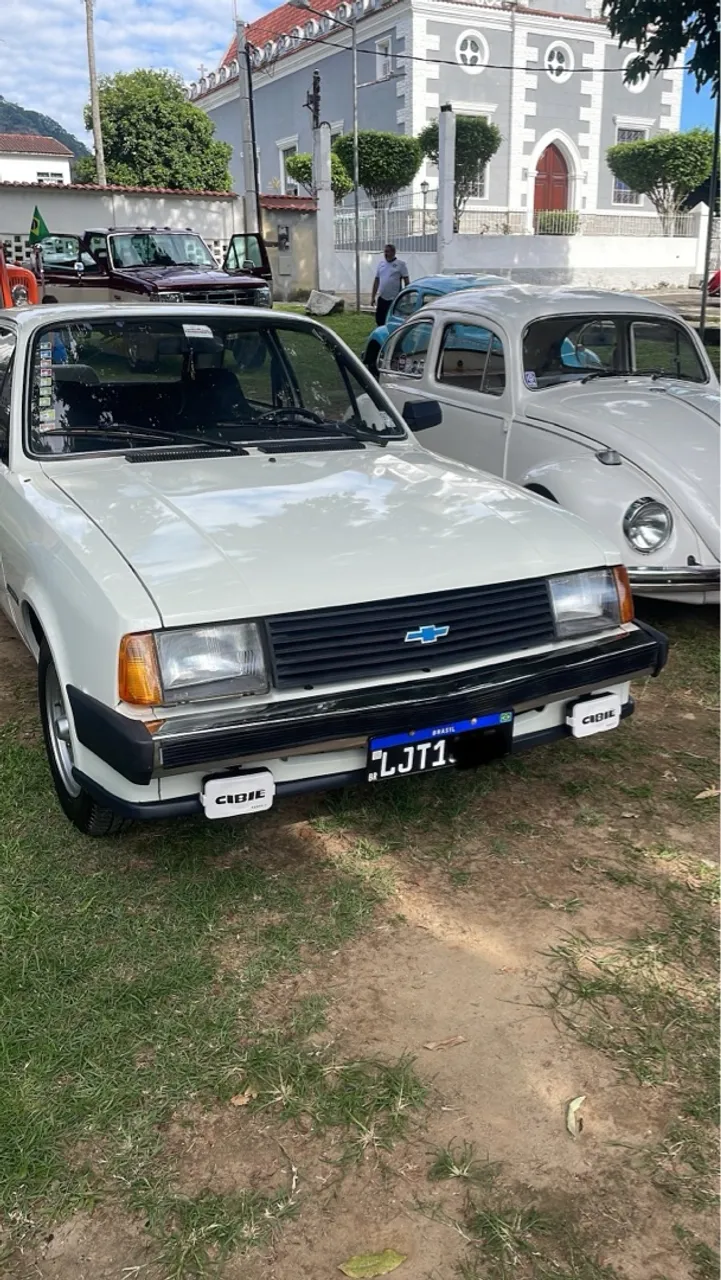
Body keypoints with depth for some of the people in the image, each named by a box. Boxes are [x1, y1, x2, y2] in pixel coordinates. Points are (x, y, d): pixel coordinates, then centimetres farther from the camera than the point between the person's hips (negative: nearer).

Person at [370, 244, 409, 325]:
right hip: (382, 298, 5)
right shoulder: (381, 264, 11)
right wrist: (373, 297, 12)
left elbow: (406, 281, -4)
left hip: (395, 299, -5)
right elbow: (376, 281, 15)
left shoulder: (400, 264, -3)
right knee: (379, 320, 7)